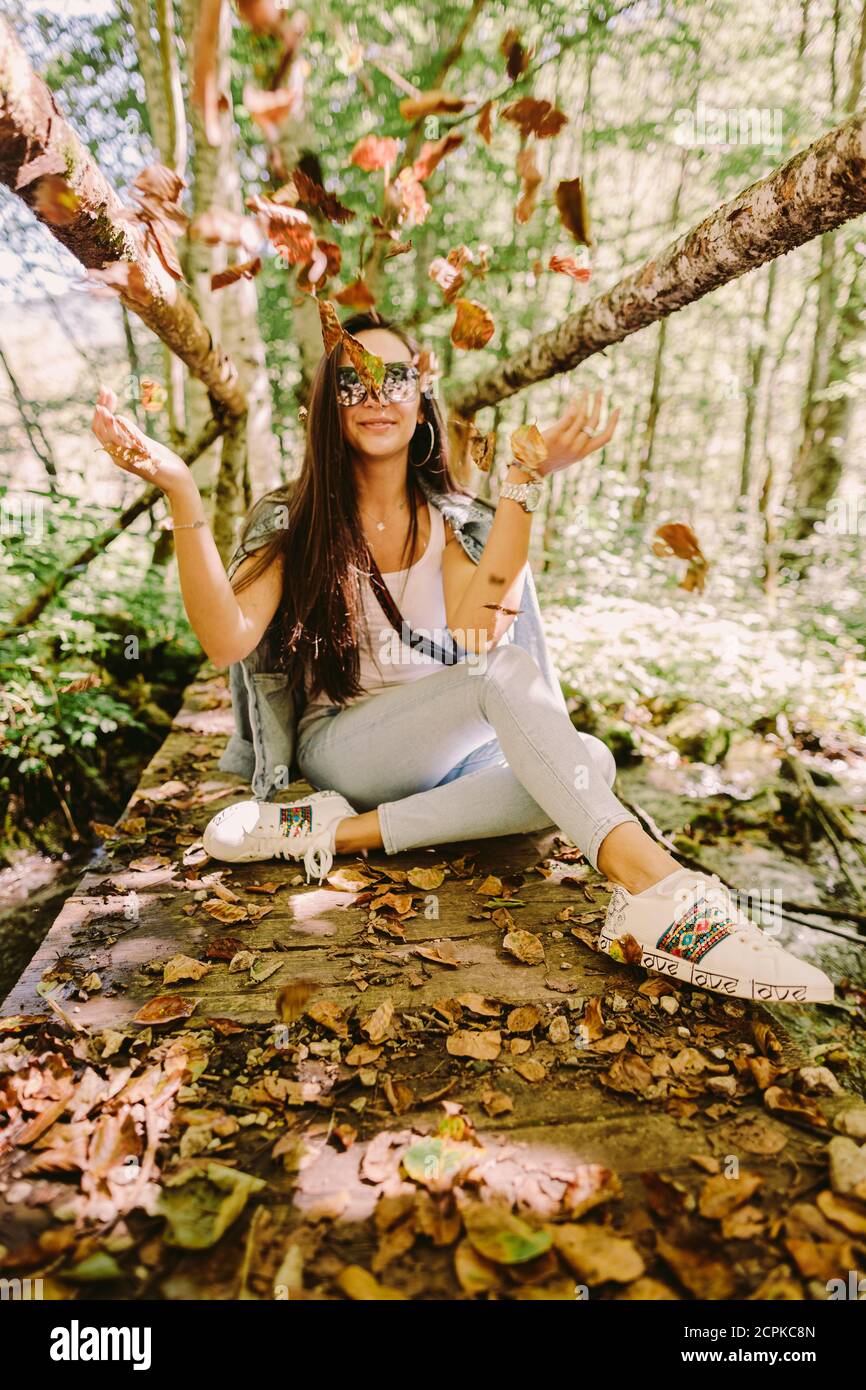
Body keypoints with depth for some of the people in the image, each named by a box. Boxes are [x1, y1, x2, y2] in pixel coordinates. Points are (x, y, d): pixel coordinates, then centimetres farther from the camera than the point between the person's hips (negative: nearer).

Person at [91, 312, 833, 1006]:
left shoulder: (456, 521, 5)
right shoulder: (292, 523, -1)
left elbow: (473, 628, -17)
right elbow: (229, 638, -19)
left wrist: (523, 481, -24)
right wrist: (181, 491, -27)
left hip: (447, 754, 4)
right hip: (339, 746, -3)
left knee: (589, 761, -27)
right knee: (505, 673, -31)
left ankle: (336, 831, -29)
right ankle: (660, 893, -43)